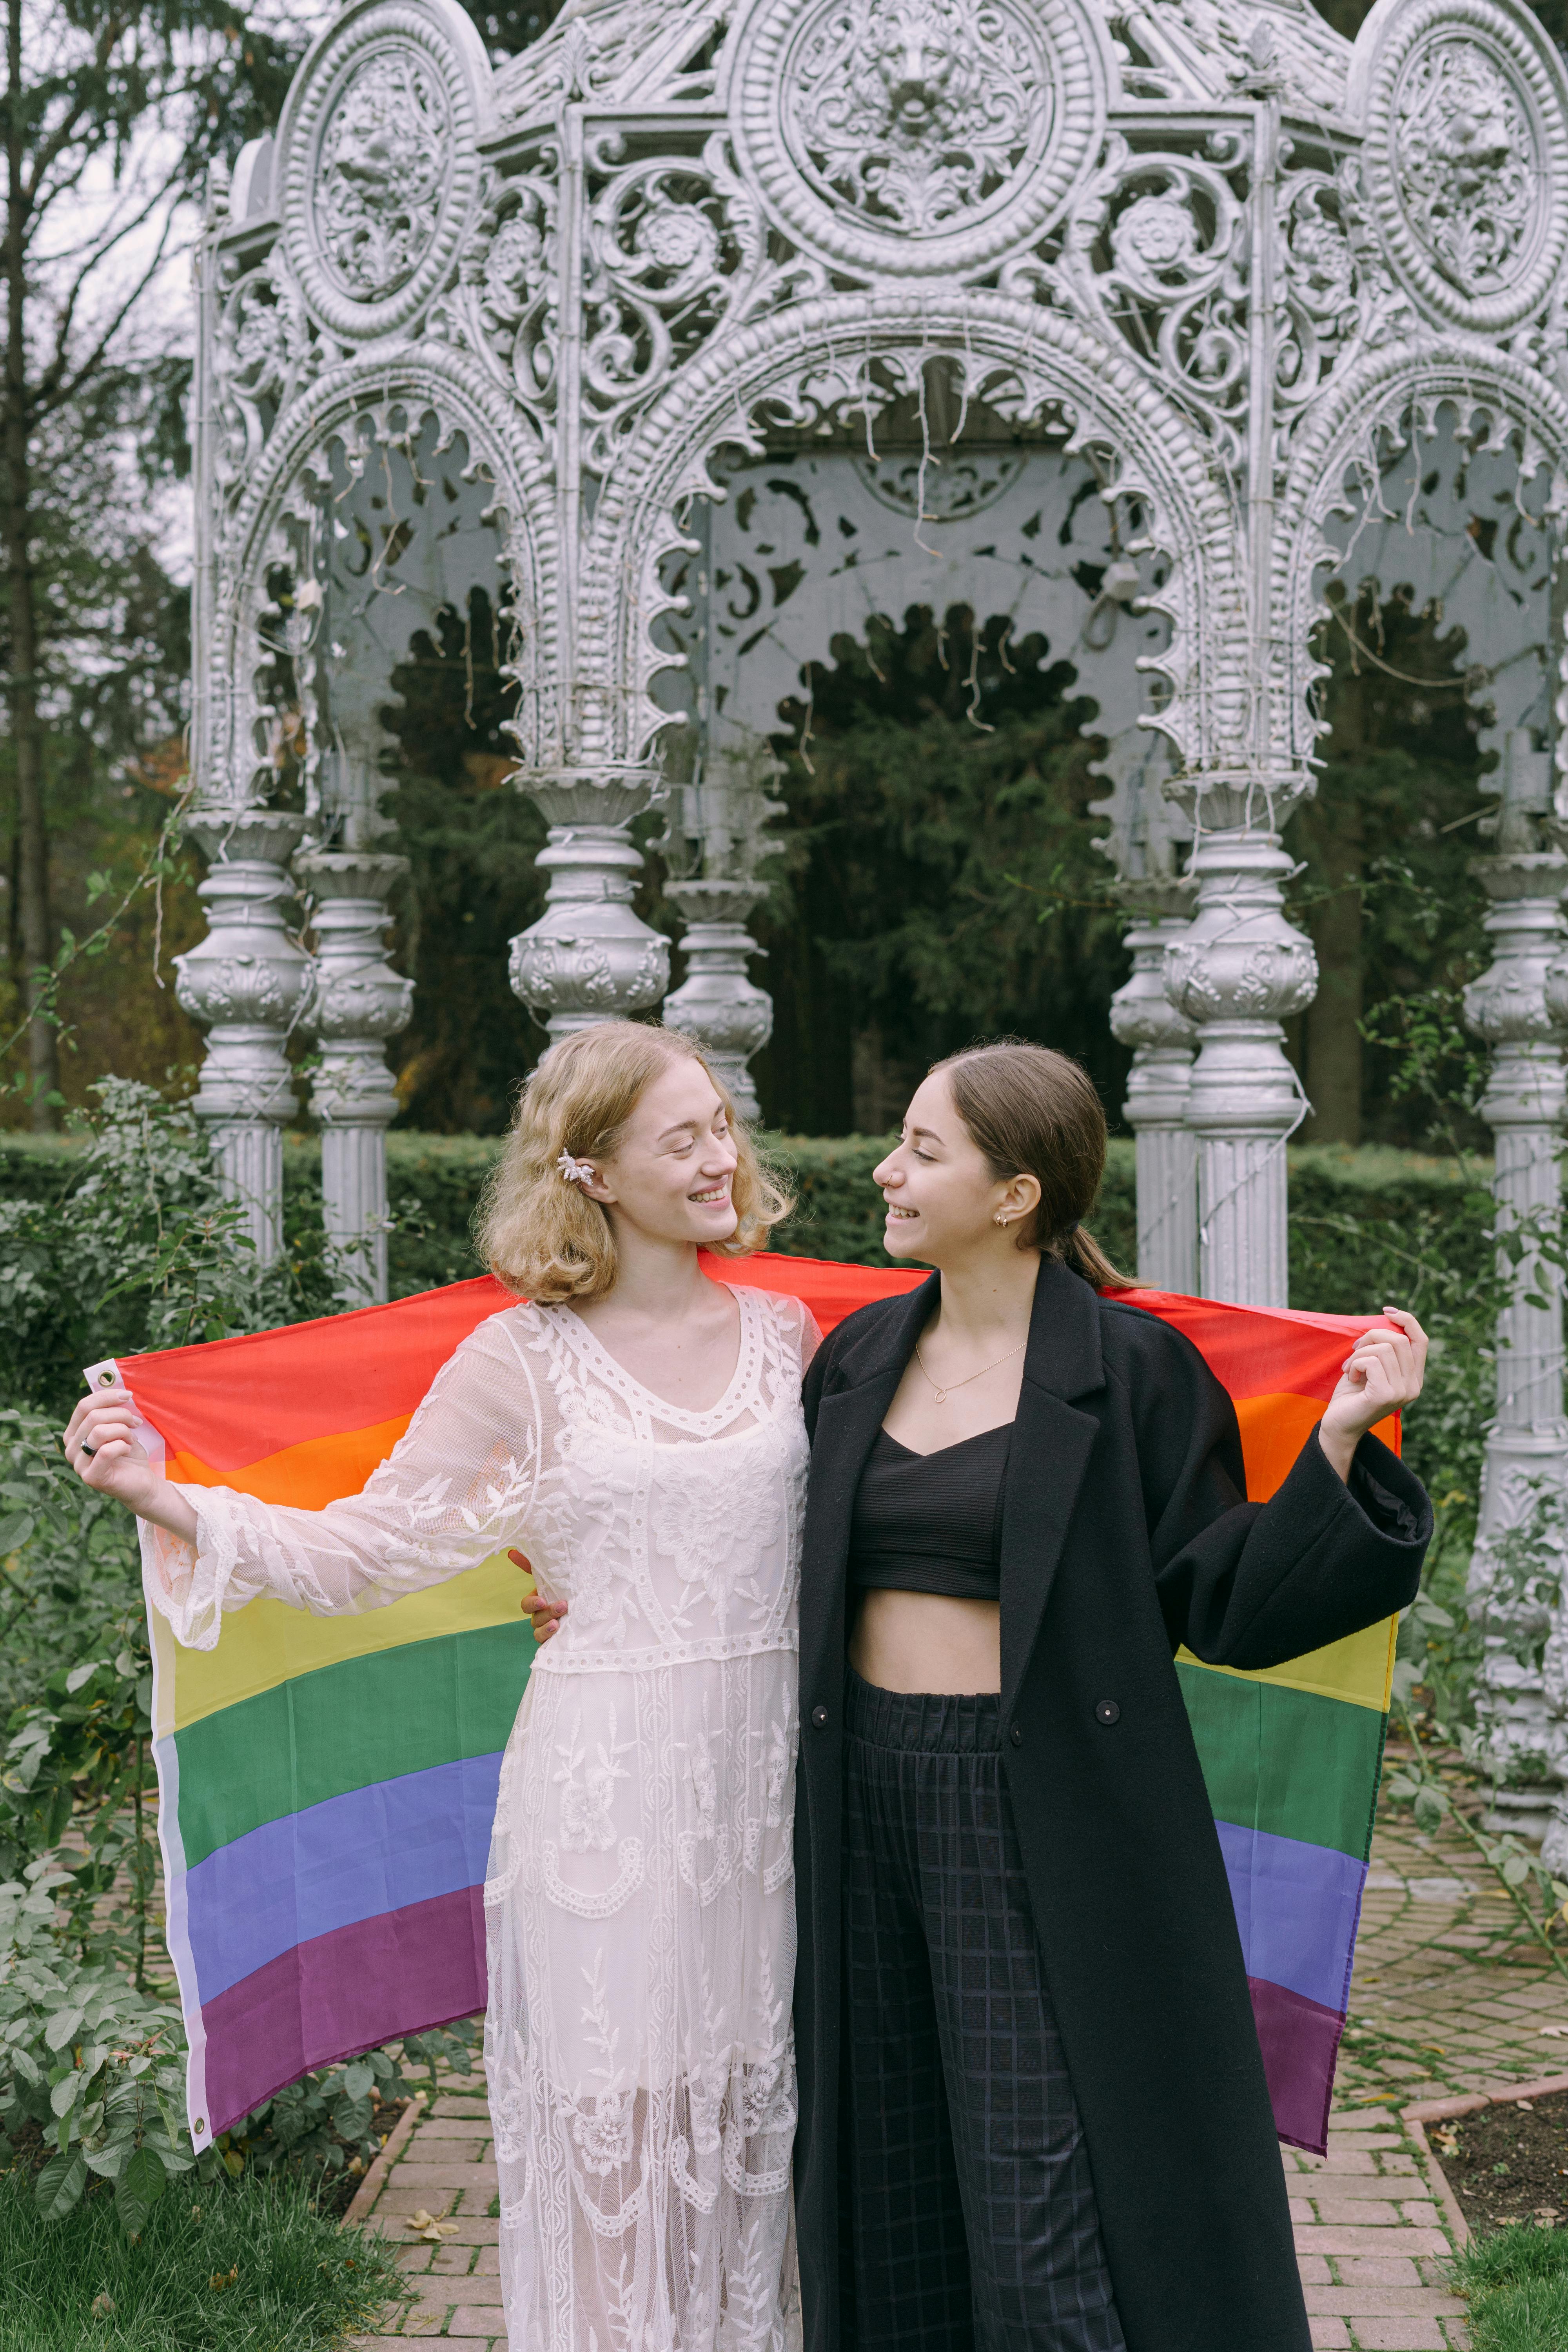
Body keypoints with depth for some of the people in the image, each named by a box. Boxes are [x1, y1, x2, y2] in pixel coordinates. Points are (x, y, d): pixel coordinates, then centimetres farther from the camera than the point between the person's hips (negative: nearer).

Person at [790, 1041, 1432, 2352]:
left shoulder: (1132, 1370, -8)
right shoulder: (858, 1358, 7)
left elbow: (1227, 1602, -9)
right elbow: (785, 1567, 17)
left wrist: (1341, 1436, -17)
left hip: (1043, 1811, -5)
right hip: (871, 1792, 6)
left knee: (1055, 2180, -3)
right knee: (895, 2168, 13)